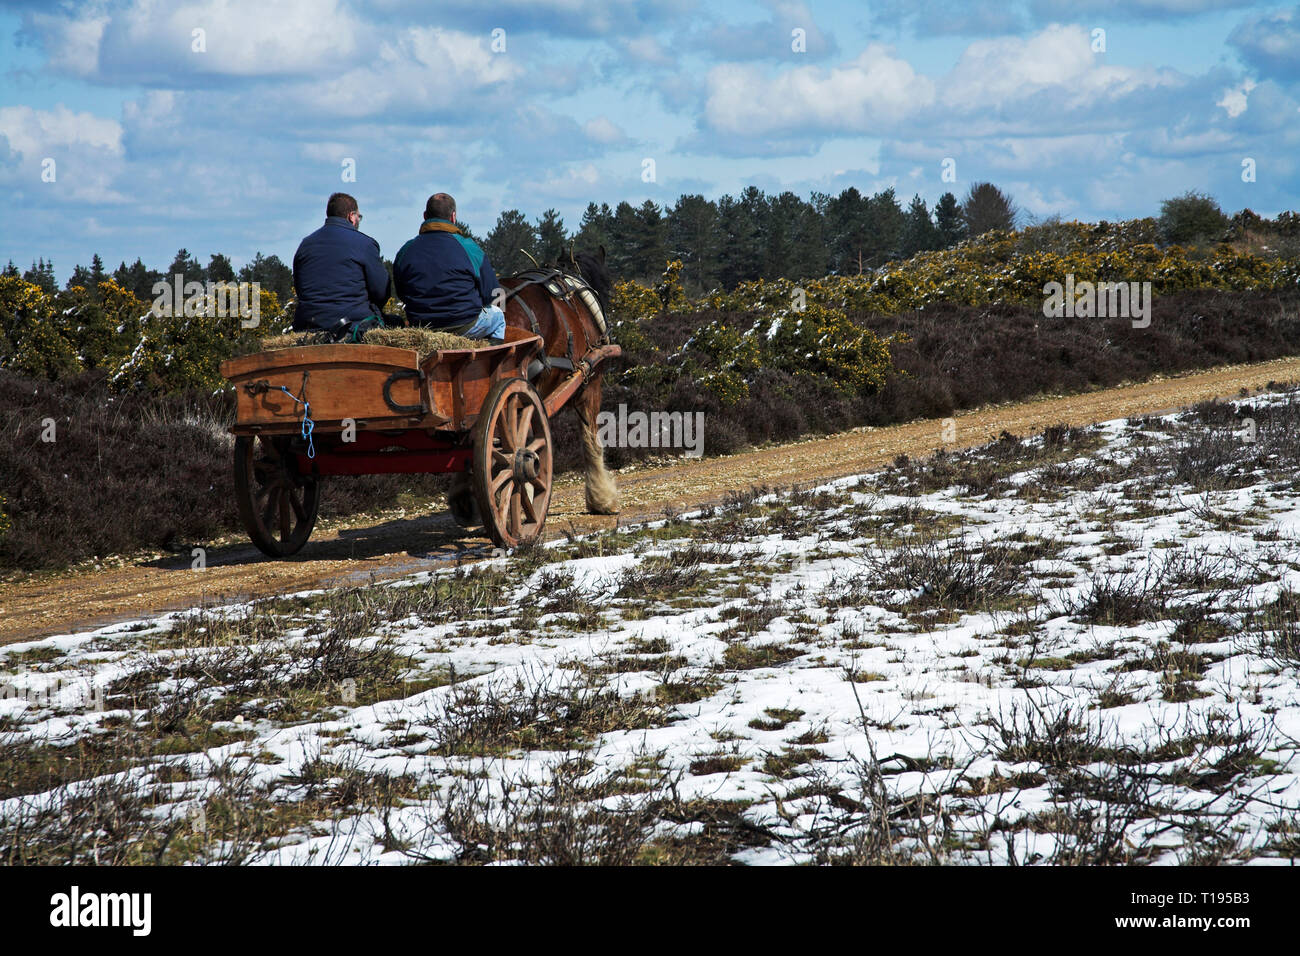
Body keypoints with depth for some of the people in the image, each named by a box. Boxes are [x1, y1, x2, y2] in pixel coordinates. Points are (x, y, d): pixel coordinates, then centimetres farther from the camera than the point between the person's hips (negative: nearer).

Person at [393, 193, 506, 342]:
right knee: (497, 315, 28)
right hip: (464, 327, -3)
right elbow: (489, 293, -4)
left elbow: (401, 295, 10)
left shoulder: (405, 251, 0)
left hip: (419, 327, 3)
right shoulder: (469, 248, -9)